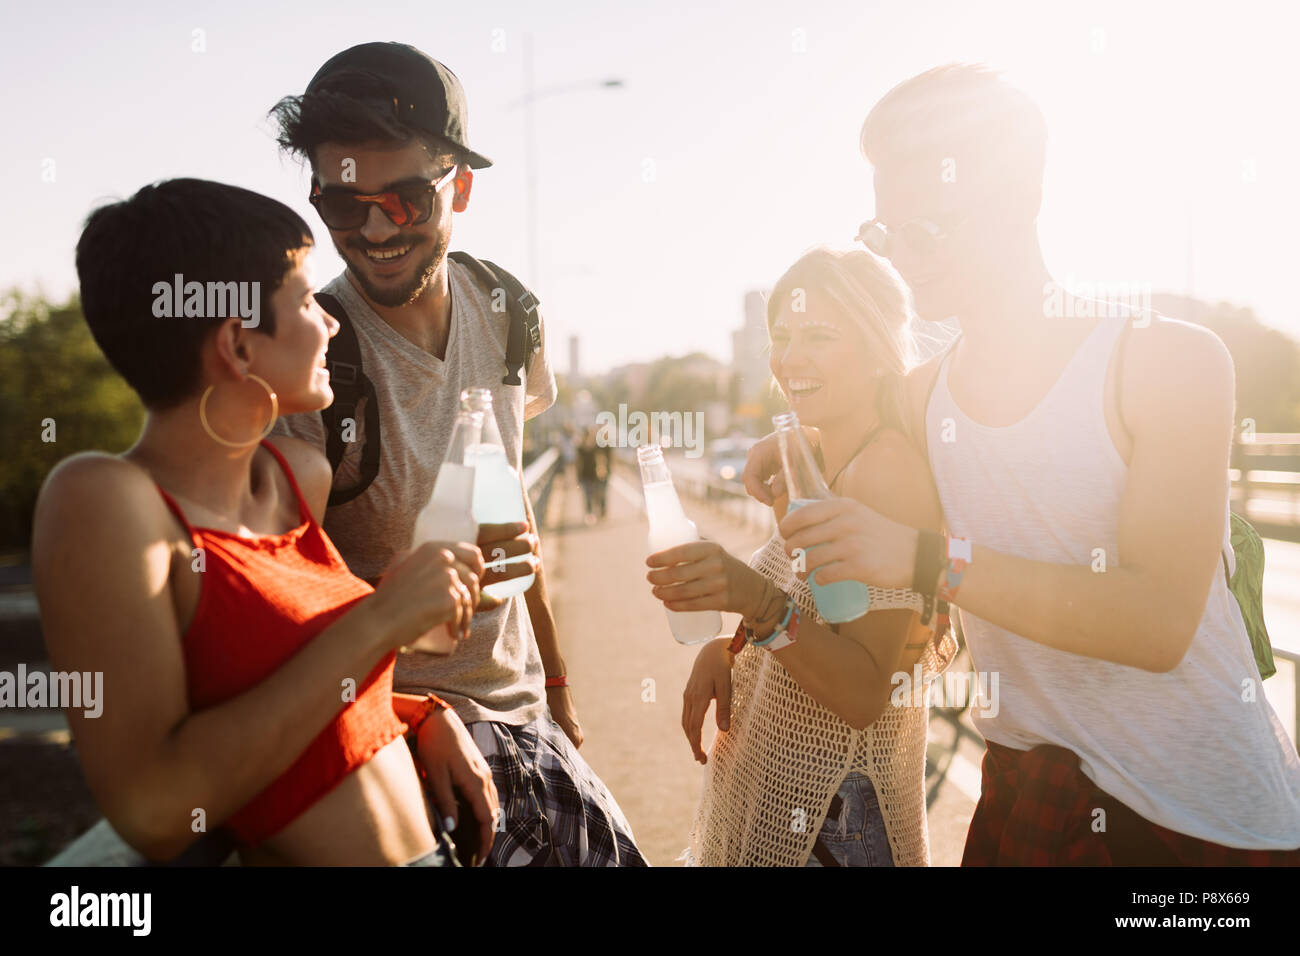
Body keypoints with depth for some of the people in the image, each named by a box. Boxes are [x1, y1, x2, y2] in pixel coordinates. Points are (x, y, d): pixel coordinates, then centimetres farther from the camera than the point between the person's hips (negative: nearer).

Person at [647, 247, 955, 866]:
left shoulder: (889, 472, -21)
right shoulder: (809, 463, 6)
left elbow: (865, 696, -25)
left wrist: (759, 601, -38)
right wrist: (725, 647, -1)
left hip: (832, 816, -8)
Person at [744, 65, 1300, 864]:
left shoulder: (1169, 362, -13)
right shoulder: (918, 396, 1)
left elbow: (1158, 622, -23)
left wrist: (926, 558, -29)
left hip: (1215, 818, -4)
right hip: (1027, 799, 4)